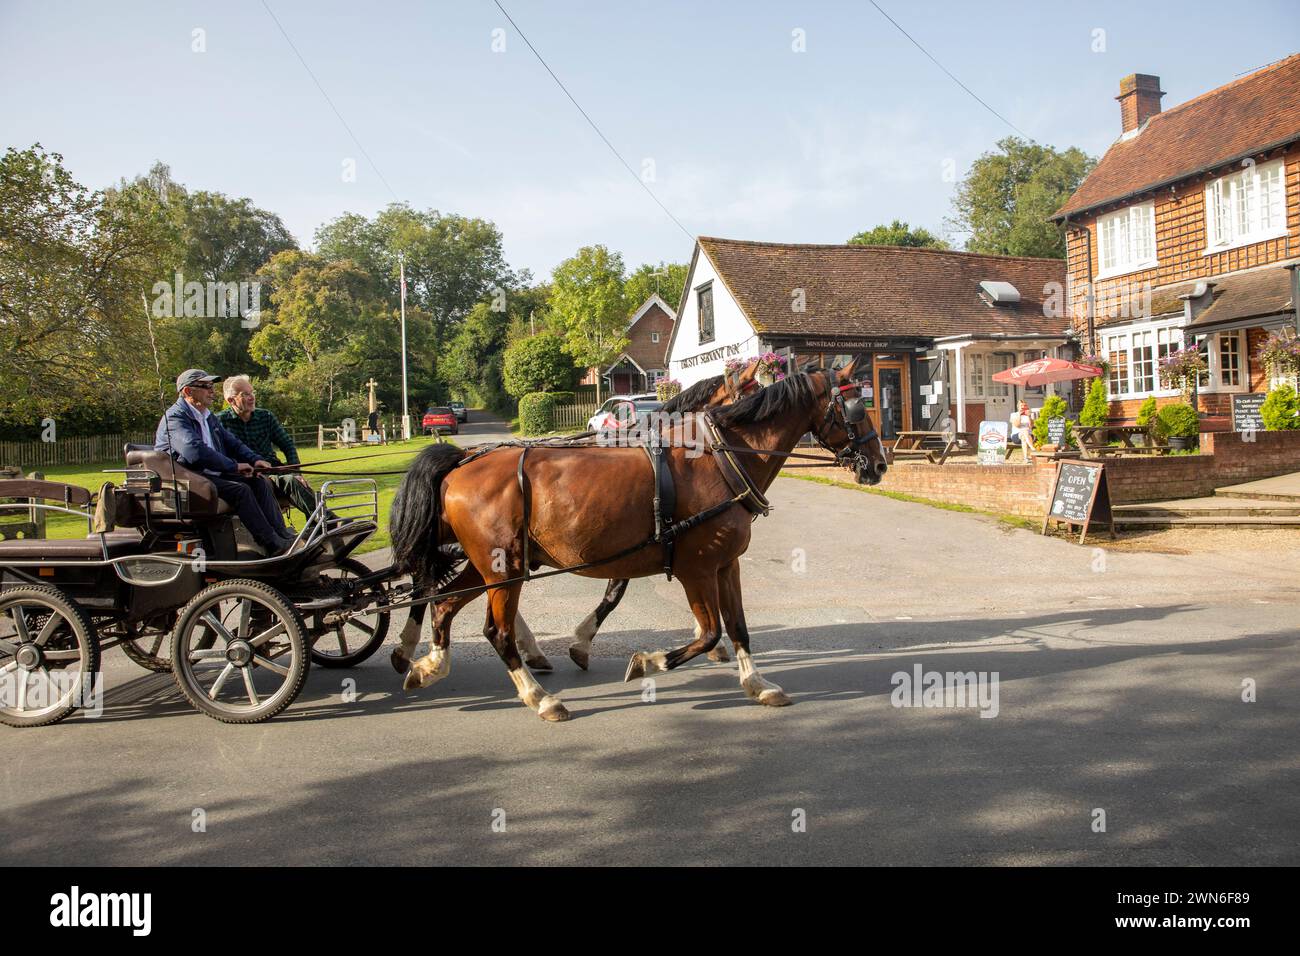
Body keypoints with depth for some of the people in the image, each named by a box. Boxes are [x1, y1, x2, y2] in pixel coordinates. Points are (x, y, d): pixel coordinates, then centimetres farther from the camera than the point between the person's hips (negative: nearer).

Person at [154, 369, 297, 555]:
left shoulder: (209, 417, 21)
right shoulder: (175, 417, -12)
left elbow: (231, 442, 23)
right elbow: (195, 451, -27)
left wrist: (255, 459, 3)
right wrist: (234, 466, -22)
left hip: (214, 475, 9)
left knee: (261, 483, -9)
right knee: (240, 490, -28)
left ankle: (283, 538, -18)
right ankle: (273, 546, -27)